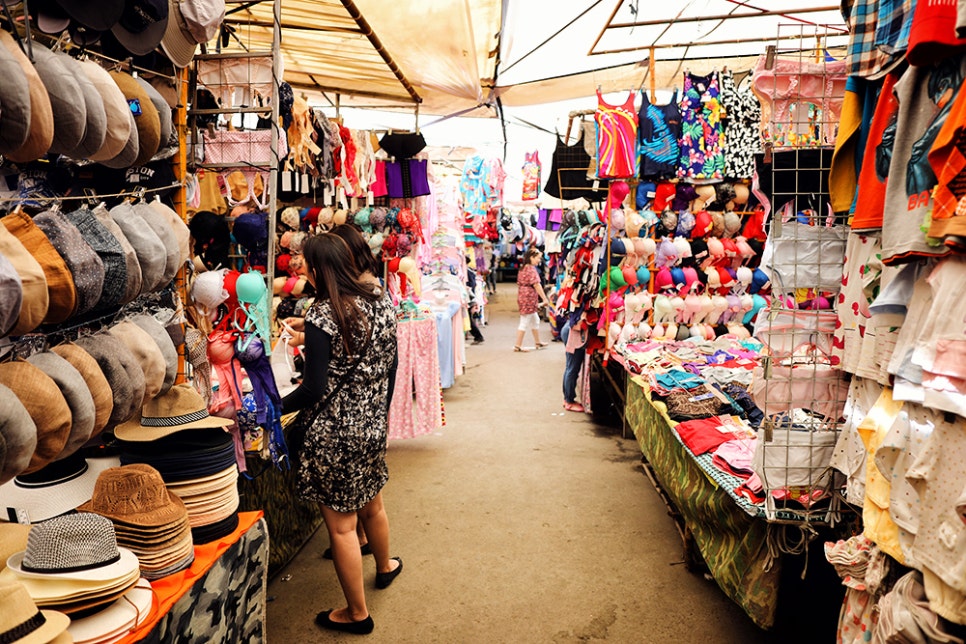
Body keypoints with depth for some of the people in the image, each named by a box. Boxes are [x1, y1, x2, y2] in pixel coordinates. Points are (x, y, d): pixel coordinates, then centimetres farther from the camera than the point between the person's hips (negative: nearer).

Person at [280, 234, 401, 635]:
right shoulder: (379, 299, -2)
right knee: (372, 503, 29)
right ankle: (385, 566, 53)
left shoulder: (322, 317, -21)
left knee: (341, 524, 8)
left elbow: (314, 389, -21)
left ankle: (357, 614, 24)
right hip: (372, 425, 7)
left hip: (334, 435, -7)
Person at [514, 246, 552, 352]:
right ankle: (518, 346, 2)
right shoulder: (531, 269, -16)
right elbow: (536, 285, -21)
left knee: (535, 320, 20)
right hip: (529, 298, -10)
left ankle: (538, 342, 30)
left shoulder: (523, 268, 13)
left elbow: (520, 283, 16)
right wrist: (545, 299, -18)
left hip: (522, 296, 10)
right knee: (525, 322, -3)